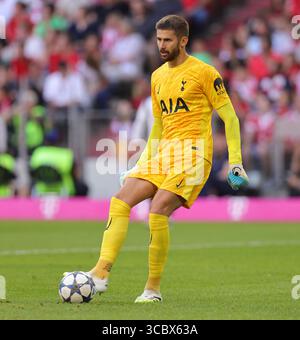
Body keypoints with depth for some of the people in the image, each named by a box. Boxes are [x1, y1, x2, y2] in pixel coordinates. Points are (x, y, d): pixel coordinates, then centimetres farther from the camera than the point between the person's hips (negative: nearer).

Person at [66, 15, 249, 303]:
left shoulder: (203, 72, -4)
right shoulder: (157, 77, 17)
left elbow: (230, 117, -4)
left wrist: (235, 162, -10)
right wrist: (145, 162, 22)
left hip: (192, 150, -7)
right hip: (163, 151, 7)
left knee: (158, 210, -22)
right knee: (120, 201, -10)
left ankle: (153, 289, -11)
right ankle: (101, 273, -14)